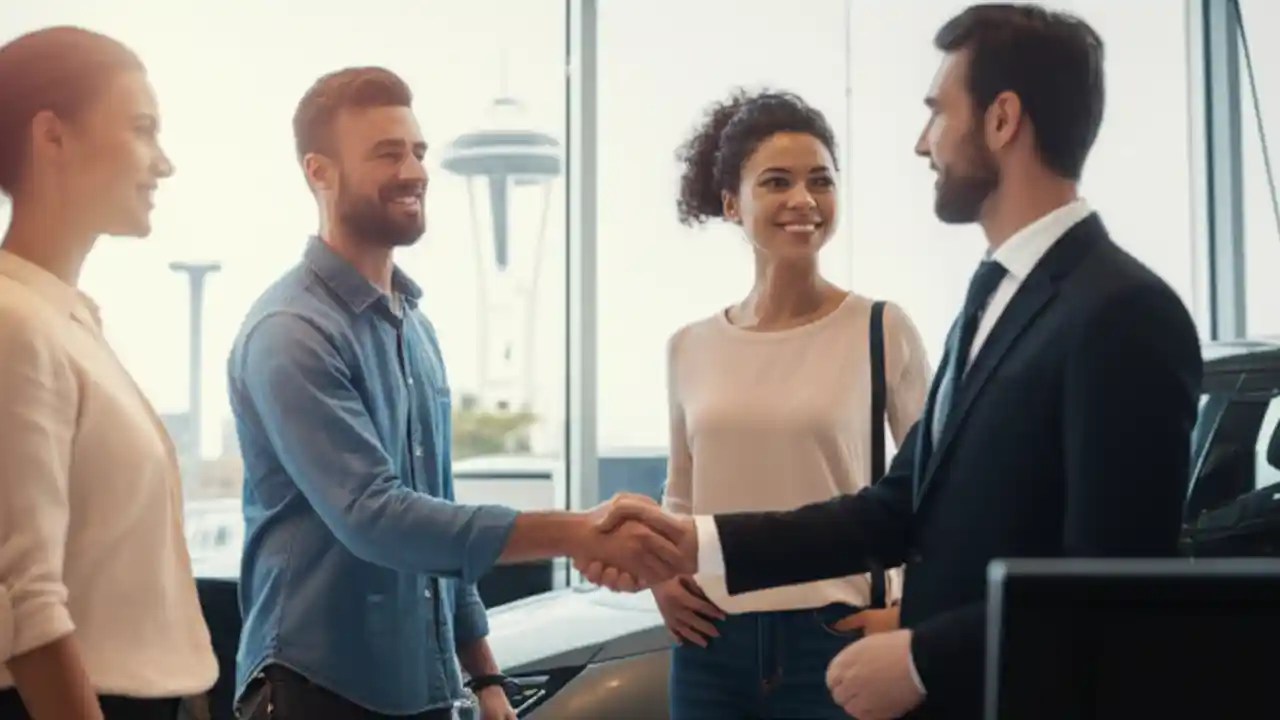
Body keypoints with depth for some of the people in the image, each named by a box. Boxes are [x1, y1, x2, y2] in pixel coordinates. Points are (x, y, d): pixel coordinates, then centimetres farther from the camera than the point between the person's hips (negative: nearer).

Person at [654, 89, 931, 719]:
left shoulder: (882, 331, -4)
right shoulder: (690, 348, 6)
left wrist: (910, 612, -5)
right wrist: (659, 572, 2)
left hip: (836, 640, -3)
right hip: (713, 645, 3)